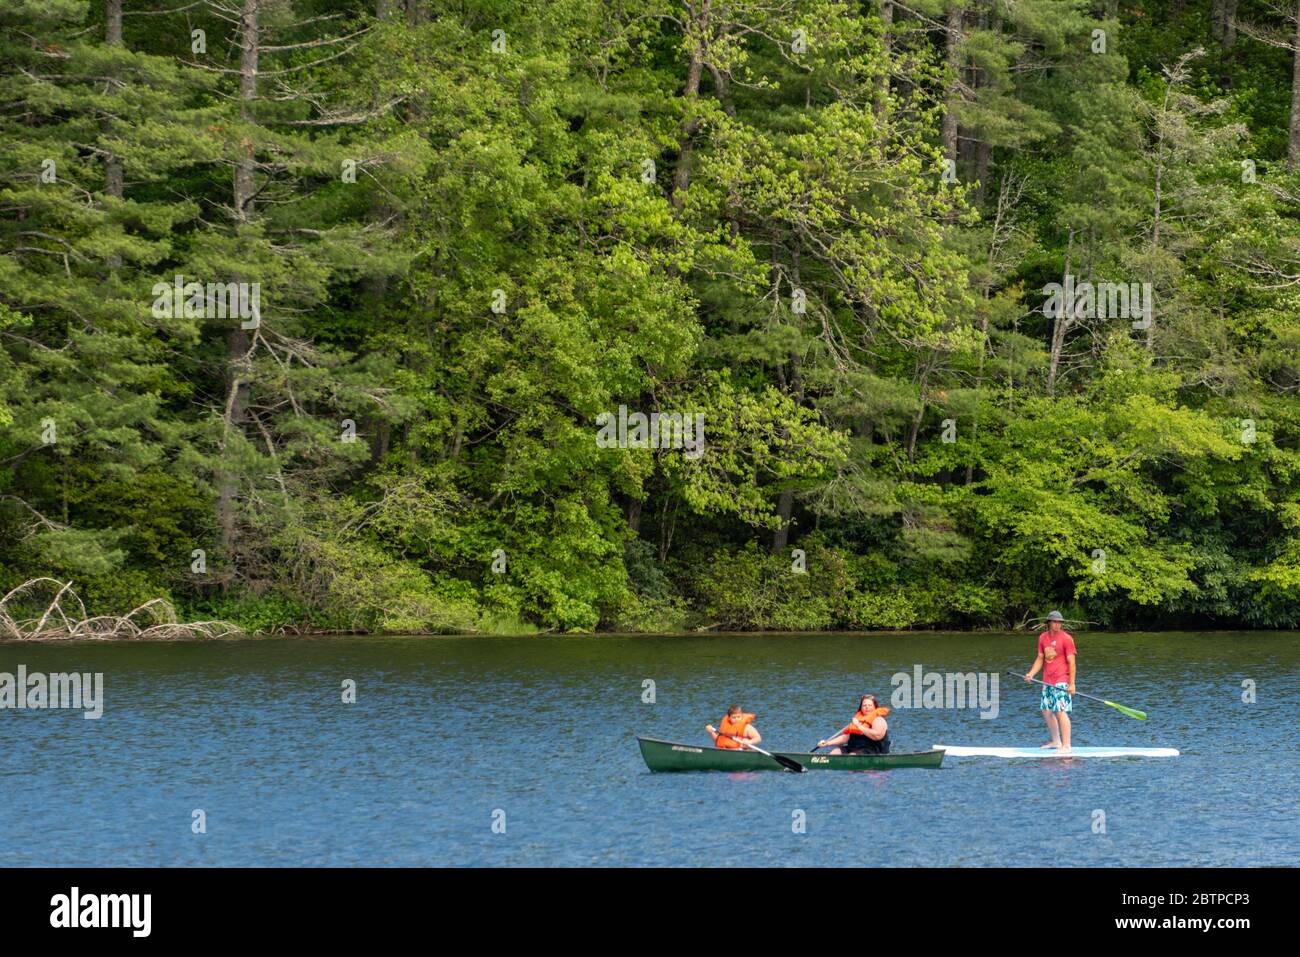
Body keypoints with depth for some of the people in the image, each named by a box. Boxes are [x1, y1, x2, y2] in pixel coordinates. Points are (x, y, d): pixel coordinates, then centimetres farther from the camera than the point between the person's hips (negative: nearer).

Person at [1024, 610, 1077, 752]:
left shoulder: (1066, 638, -7)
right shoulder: (1043, 638, 11)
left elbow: (1071, 662, -9)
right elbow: (1040, 659, 16)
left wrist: (1072, 683, -14)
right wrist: (1031, 674, 1)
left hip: (1061, 681, -7)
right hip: (1047, 681, 7)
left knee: (1061, 712, -12)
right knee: (1046, 711, 12)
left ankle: (1066, 746, -9)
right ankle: (1056, 742, 27)